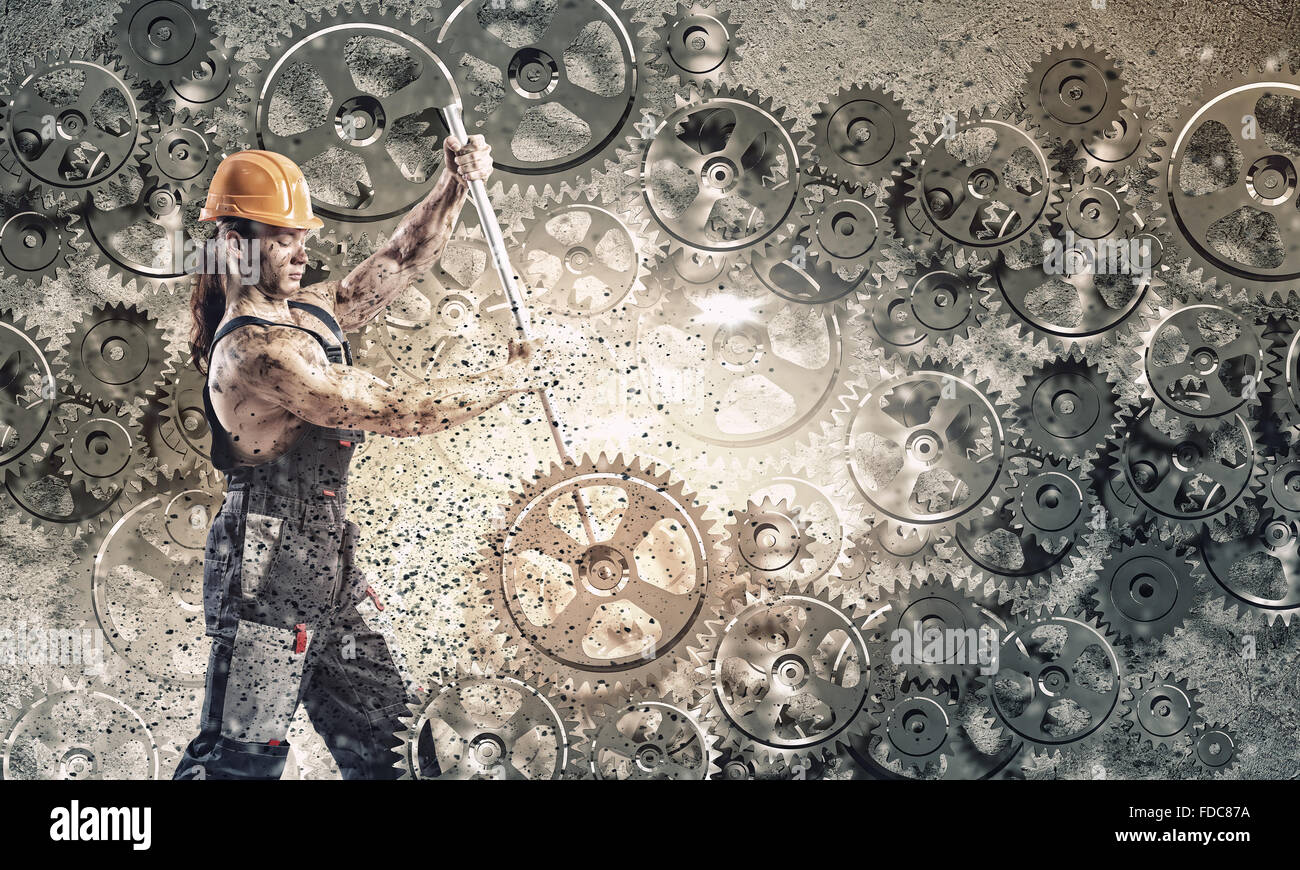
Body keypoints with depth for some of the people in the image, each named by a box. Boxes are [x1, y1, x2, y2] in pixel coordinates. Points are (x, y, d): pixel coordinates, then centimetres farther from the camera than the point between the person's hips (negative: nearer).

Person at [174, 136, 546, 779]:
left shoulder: (310, 311, 9)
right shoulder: (255, 350, -20)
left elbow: (400, 261, 17)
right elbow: (396, 412, -21)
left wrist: (453, 187, 1)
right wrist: (509, 379, -9)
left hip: (327, 565, 10)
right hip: (268, 569, -9)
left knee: (385, 747, 13)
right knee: (241, 760, -4)